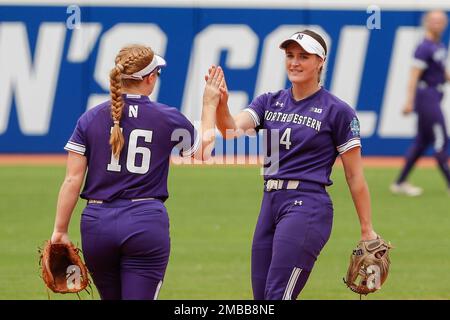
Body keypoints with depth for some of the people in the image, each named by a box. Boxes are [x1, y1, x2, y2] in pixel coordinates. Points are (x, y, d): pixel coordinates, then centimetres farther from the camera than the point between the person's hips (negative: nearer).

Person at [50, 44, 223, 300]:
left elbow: (73, 180, -1)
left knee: (112, 298, 19)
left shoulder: (91, 118, 2)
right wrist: (210, 105, 27)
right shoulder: (168, 119, -1)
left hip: (97, 224, 3)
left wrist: (60, 230, 2)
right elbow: (204, 152, 18)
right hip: (147, 225, -3)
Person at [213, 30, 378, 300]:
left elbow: (355, 176, -3)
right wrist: (222, 104, -28)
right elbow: (232, 129, -6)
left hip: (307, 206, -7)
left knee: (277, 296, -16)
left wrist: (367, 230, -5)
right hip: (270, 204, 7)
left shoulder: (337, 111, -3)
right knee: (262, 298, 7)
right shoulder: (269, 103, 12)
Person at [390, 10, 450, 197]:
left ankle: (400, 183, 17)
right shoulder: (424, 48, -15)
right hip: (426, 95, -10)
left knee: (423, 142, 12)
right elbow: (414, 75, -20)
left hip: (435, 97, 10)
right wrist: (410, 101, -26)